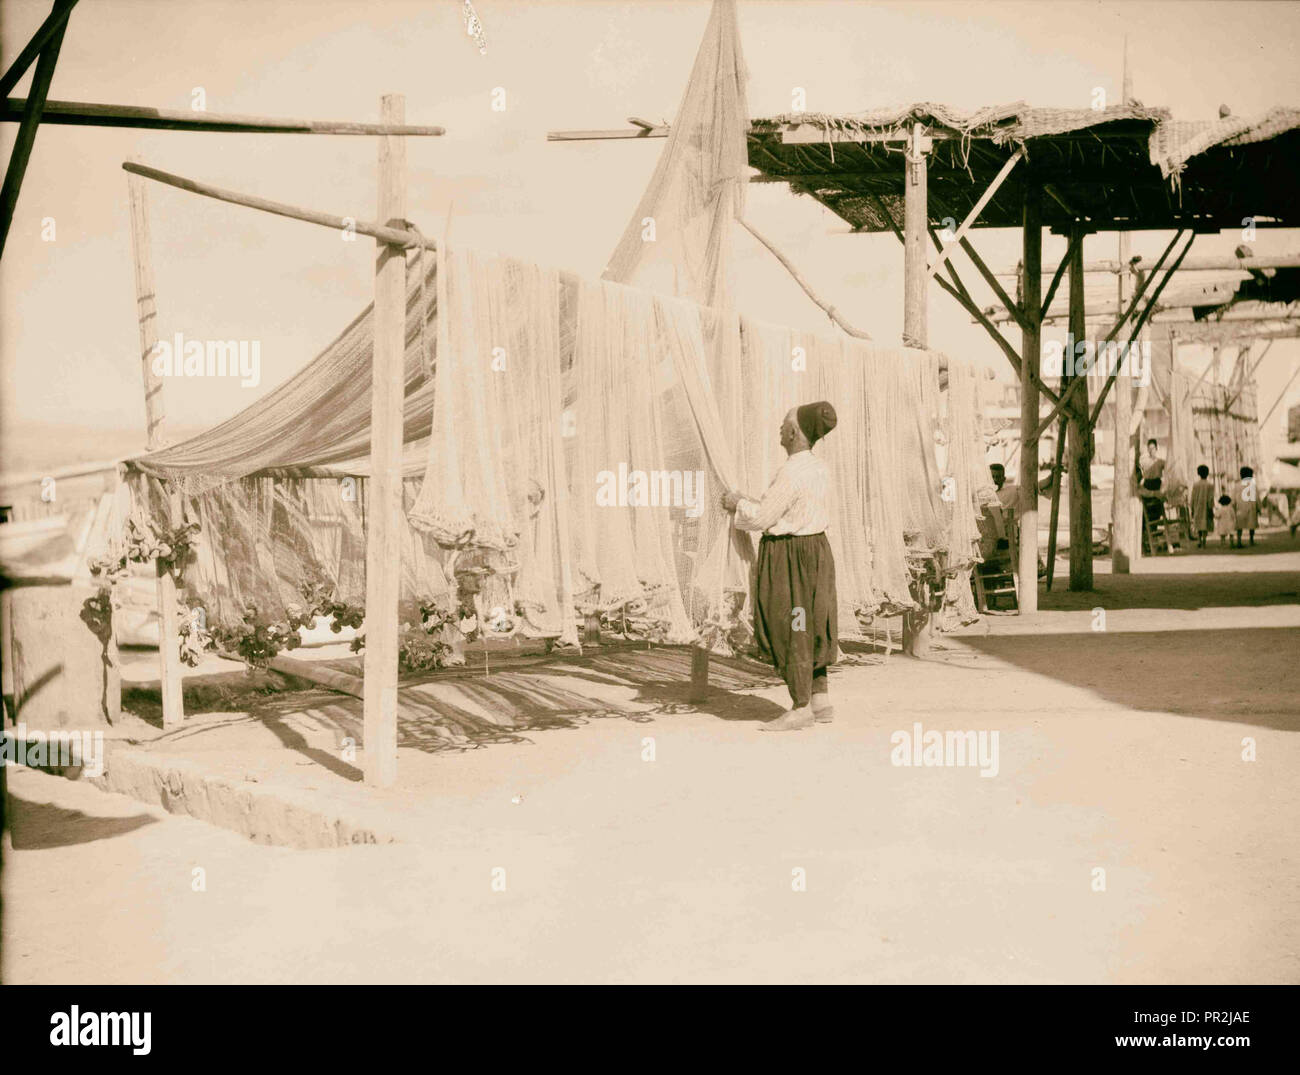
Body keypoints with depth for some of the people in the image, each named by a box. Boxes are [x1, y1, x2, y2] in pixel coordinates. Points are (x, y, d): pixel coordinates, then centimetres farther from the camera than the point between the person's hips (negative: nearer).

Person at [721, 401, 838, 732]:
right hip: (814, 550, 9)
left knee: (788, 632, -3)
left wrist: (738, 503, 1)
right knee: (807, 629, 14)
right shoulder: (818, 469, 9)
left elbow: (762, 518, -17)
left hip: (789, 557, -9)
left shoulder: (791, 473, -20)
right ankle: (821, 701, 16)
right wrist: (746, 503, 15)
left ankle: (800, 709, 1)